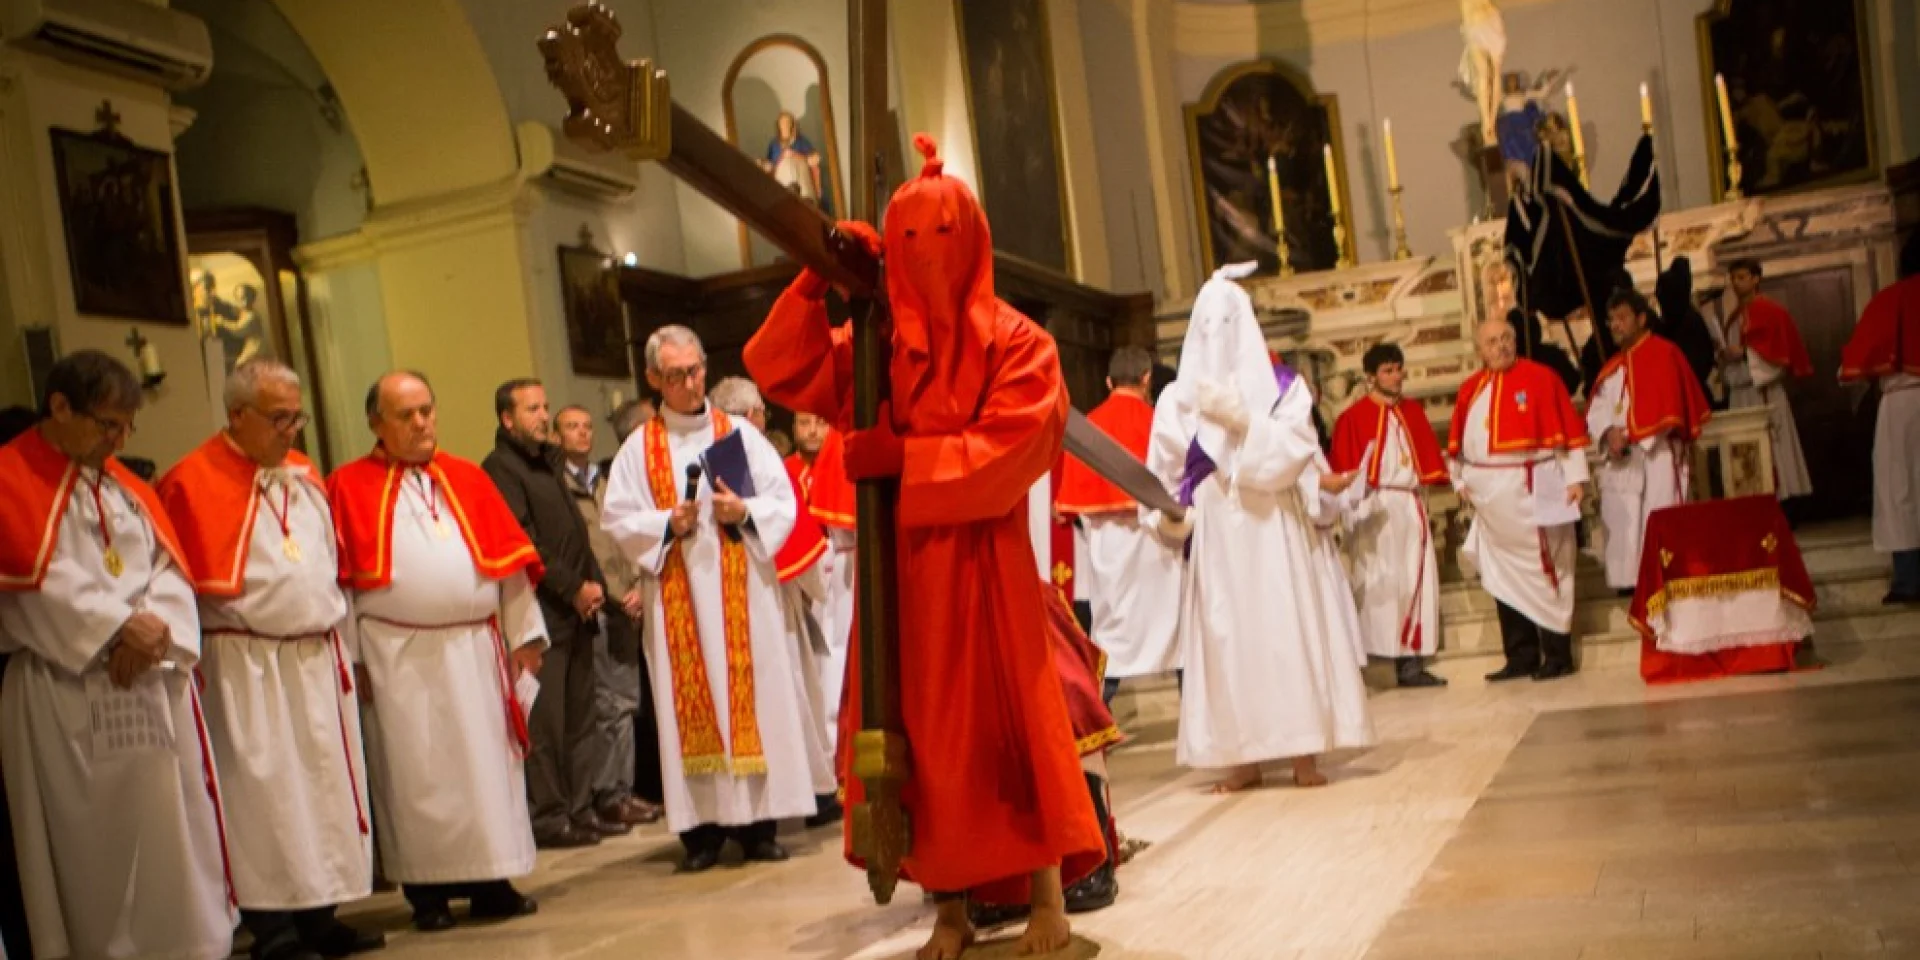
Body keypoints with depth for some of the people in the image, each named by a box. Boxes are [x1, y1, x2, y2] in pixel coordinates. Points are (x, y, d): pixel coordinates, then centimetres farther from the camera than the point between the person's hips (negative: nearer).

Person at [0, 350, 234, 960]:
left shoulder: (125, 484, 16)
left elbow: (168, 566, 7)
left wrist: (155, 631, -11)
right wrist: (120, 626, -16)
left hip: (154, 682, 6)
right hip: (65, 694, -5)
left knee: (171, 829, 7)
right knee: (91, 838, 0)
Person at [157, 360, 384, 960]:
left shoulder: (304, 475, 13)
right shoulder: (192, 484, -7)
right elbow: (191, 581, -10)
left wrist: (344, 650, 16)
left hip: (317, 658, 7)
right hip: (245, 667, -7)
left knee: (327, 782, 9)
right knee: (263, 789, -5)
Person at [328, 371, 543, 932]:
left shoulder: (468, 479, 11)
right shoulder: (350, 487, 3)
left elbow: (510, 560, 10)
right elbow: (340, 579, 0)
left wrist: (525, 634, 4)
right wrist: (352, 657, -6)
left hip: (476, 649, 3)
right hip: (398, 655, -3)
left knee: (487, 769, 5)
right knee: (417, 776, 2)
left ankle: (491, 882, 13)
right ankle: (427, 891, 11)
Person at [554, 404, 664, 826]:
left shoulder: (607, 482, 20)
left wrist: (638, 586, 5)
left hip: (625, 605, 7)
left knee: (627, 700, 8)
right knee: (611, 704, -6)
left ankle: (621, 789, 15)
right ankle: (610, 795, 2)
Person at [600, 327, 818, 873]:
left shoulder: (741, 434, 9)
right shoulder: (638, 449, 7)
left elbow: (783, 502, 5)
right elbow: (617, 519, 2)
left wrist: (745, 512, -14)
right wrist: (668, 524, -14)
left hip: (743, 592, 1)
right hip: (678, 597, 0)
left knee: (753, 693, 0)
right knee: (691, 701, -2)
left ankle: (758, 823, 5)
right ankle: (703, 828, 2)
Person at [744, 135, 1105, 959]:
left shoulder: (1018, 344, -2)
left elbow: (1000, 455, -14)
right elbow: (780, 372, -2)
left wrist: (899, 457, -15)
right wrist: (816, 282, -12)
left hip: (983, 564, -3)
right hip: (901, 566, 3)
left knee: (1012, 722, -1)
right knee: (923, 733, 5)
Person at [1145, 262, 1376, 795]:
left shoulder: (1281, 385, 3)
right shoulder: (1182, 395, 8)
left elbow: (1294, 450, -9)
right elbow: (1166, 469, 4)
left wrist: (1242, 420, -20)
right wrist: (1169, 511, -13)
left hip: (1272, 527, -2)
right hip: (1216, 532, 2)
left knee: (1286, 630, -4)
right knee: (1227, 636, -1)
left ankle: (1303, 751, 0)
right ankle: (1244, 757, 2)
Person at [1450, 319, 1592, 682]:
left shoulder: (1540, 377, -4)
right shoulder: (1470, 389, 11)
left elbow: (1568, 428, -7)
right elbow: (1457, 441, 17)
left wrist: (1574, 477, -11)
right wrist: (1460, 479, 8)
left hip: (1532, 490, -5)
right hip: (1491, 493, 5)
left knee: (1541, 571, -2)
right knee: (1504, 576, 8)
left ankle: (1557, 655, 7)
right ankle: (1521, 658, 15)